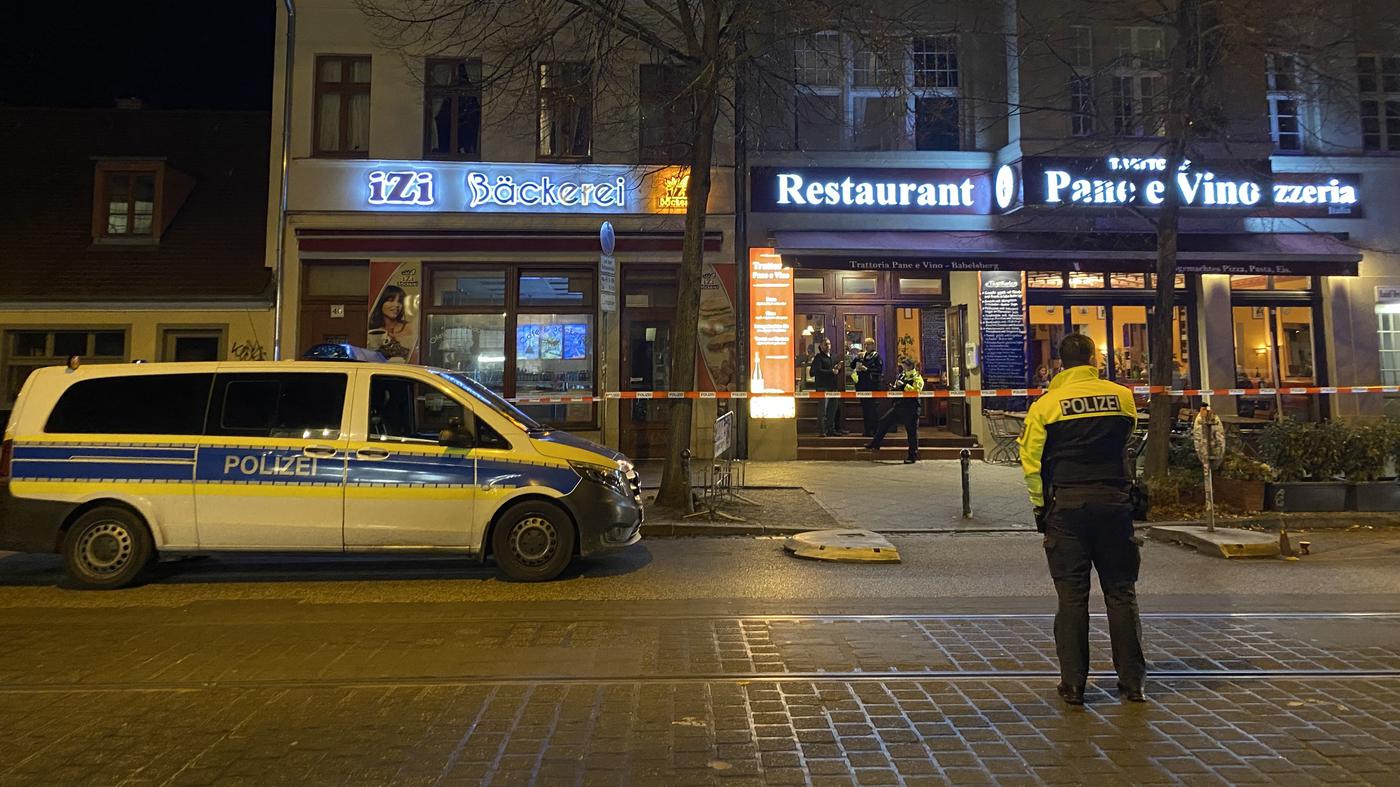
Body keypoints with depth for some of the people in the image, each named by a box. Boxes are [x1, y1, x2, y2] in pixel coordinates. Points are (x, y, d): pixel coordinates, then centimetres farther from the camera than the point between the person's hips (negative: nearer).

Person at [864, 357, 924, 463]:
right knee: (883, 422, 7)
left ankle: (912, 456, 7)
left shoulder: (917, 377, -7)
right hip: (898, 406, 8)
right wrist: (893, 388, 4)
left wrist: (903, 385, -25)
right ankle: (875, 444, 17)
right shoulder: (902, 375, 16)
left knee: (911, 432, -1)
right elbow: (897, 390, 26)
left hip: (911, 408, -7)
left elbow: (916, 391, -23)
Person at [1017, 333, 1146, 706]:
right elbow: (1126, 440, 17)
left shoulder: (1046, 404, -5)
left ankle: (1073, 684, 8)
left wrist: (1040, 506, 7)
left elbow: (1031, 461, -4)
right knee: (1121, 592, 12)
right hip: (1114, 502, 2)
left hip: (1067, 504, -2)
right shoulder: (1122, 396, 1)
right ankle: (1132, 681, 18)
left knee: (1072, 595, 4)